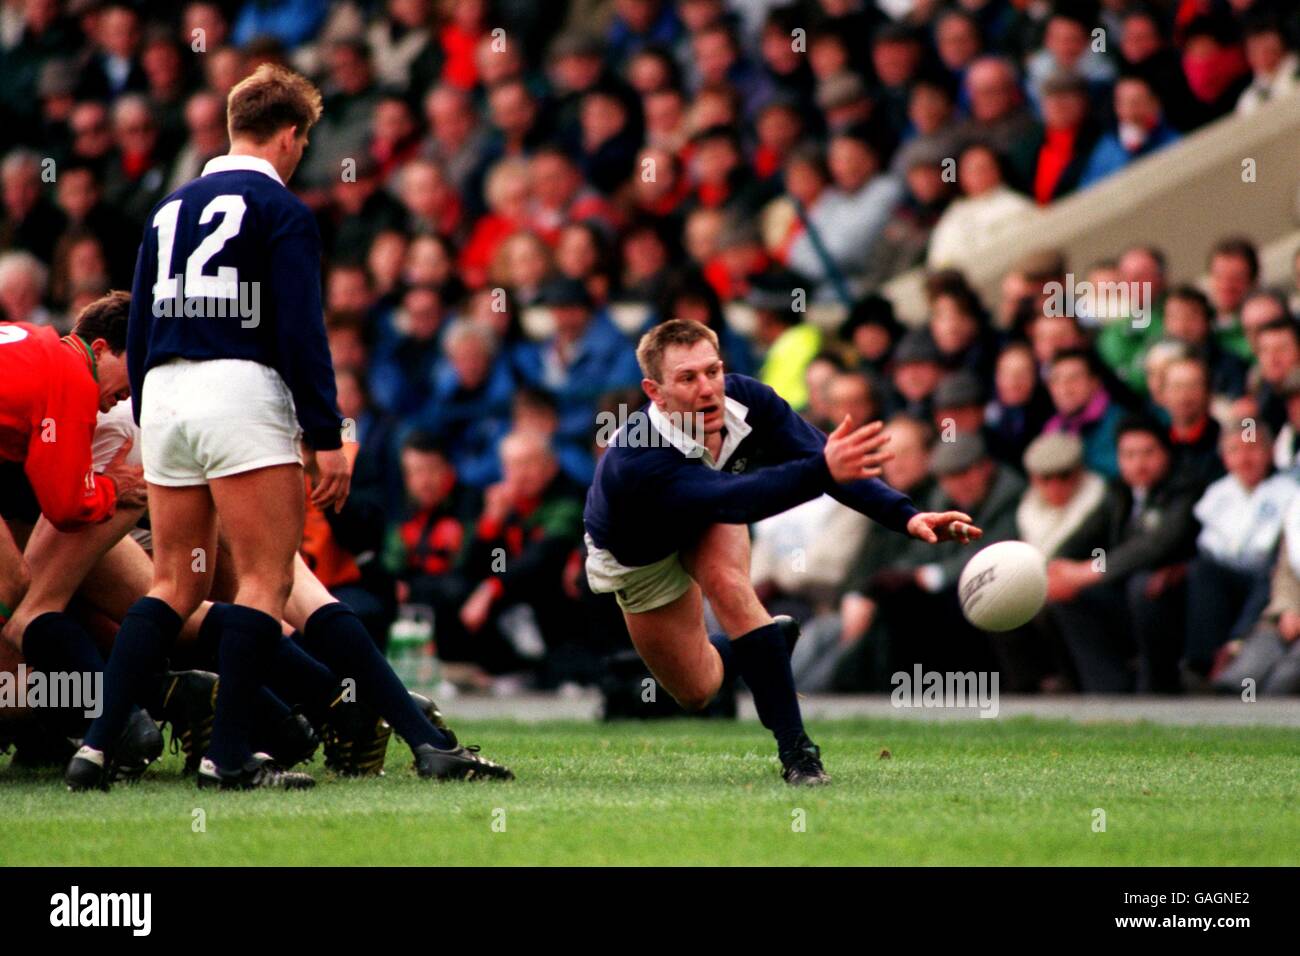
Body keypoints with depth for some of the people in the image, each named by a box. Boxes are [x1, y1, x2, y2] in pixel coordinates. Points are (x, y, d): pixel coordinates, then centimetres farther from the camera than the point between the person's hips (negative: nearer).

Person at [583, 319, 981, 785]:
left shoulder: (747, 400, -32)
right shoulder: (634, 462, -47)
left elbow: (830, 459, -38)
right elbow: (734, 498, -61)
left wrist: (906, 515, -55)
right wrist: (823, 470, -75)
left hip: (710, 527, 2)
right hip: (635, 552, -2)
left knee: (727, 581, -31)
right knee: (697, 692, 1)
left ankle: (795, 746, -25)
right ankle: (774, 640, 36)